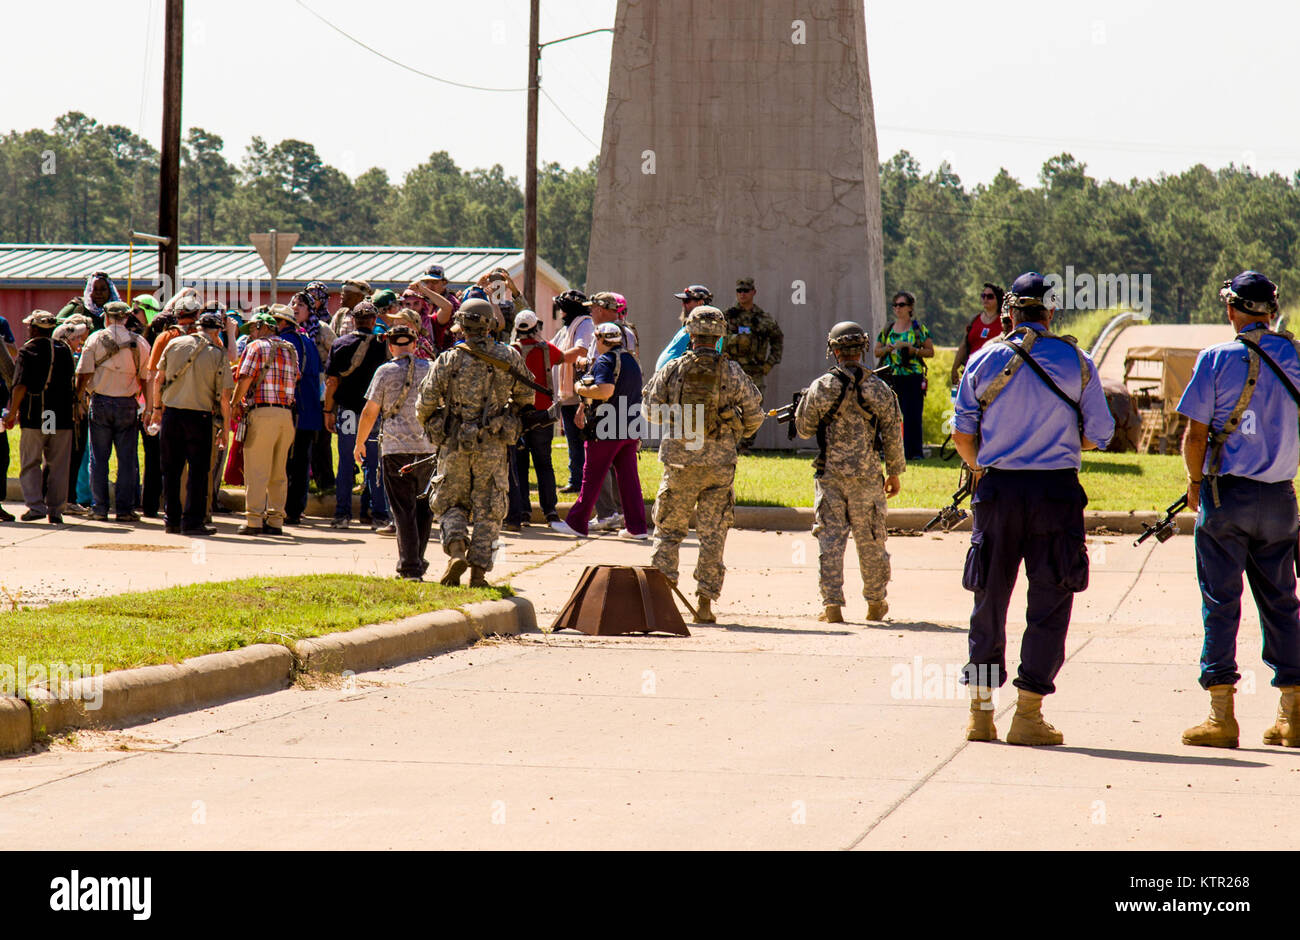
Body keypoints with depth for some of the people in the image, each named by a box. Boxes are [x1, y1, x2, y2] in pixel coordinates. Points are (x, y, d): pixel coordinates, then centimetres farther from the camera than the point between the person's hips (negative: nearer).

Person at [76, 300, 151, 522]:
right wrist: (149, 409, 8)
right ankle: (125, 509, 2)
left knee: (98, 458, 6)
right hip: (127, 404, 0)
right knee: (127, 459, 4)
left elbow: (84, 374, -4)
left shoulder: (96, 339, -1)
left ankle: (100, 508, 6)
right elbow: (146, 379, 3)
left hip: (100, 402, 0)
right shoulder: (139, 343, 1)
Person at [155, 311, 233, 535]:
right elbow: (224, 396, -5)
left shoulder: (175, 344, 5)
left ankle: (172, 519, 16)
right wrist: (226, 426, 2)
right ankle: (192, 521, 0)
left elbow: (159, 380, 8)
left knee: (171, 469, 11)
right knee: (199, 470, 3)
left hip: (171, 413, 3)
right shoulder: (218, 354, -3)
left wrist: (157, 407, 19)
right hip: (199, 416, -3)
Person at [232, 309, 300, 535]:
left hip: (262, 413, -6)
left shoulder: (256, 347, -2)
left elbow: (245, 379, -9)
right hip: (287, 413, 6)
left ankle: (254, 520, -8)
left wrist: (235, 405, 3)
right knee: (279, 472, 11)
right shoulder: (290, 349, 16)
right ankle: (276, 520, 11)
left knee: (256, 470, -5)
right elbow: (296, 379, 16)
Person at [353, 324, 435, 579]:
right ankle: (416, 561, 17)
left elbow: (370, 412, 0)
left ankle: (410, 567, -5)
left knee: (403, 509, 0)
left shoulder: (386, 372, 0)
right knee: (424, 507, 14)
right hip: (428, 448, 2)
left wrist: (359, 443, 13)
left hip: (396, 448, -2)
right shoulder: (431, 369, 7)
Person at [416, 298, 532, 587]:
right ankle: (478, 571, 3)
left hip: (454, 444, -1)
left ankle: (456, 551, -9)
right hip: (492, 446, 1)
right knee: (487, 509, 8)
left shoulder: (448, 360, -6)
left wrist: (428, 425, 16)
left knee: (451, 503, 14)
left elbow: (426, 401, -5)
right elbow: (526, 396, 10)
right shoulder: (509, 358, -1)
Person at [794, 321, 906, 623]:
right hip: (867, 477, 1)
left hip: (830, 475, -1)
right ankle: (876, 604, 23)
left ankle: (832, 605, -2)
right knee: (871, 542, 12)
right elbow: (893, 434, 2)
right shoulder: (879, 390, -3)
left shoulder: (821, 388, -7)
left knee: (830, 540, 3)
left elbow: (804, 429, 3)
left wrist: (804, 401, 22)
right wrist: (895, 473, 13)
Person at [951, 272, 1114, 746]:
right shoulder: (1075, 362, -1)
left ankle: (980, 712, 13)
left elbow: (962, 434, 2)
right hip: (1056, 490, -2)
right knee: (1049, 604, 3)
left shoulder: (985, 359, 2)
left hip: (997, 491, 2)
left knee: (989, 601, 11)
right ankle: (1028, 715, -1)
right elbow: (1099, 434, 2)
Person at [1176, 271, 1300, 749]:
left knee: (1220, 602, 0)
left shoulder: (1217, 359, -9)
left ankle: (1221, 714, -3)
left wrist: (1195, 482, 6)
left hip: (1227, 492, -4)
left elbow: (1196, 433, -8)